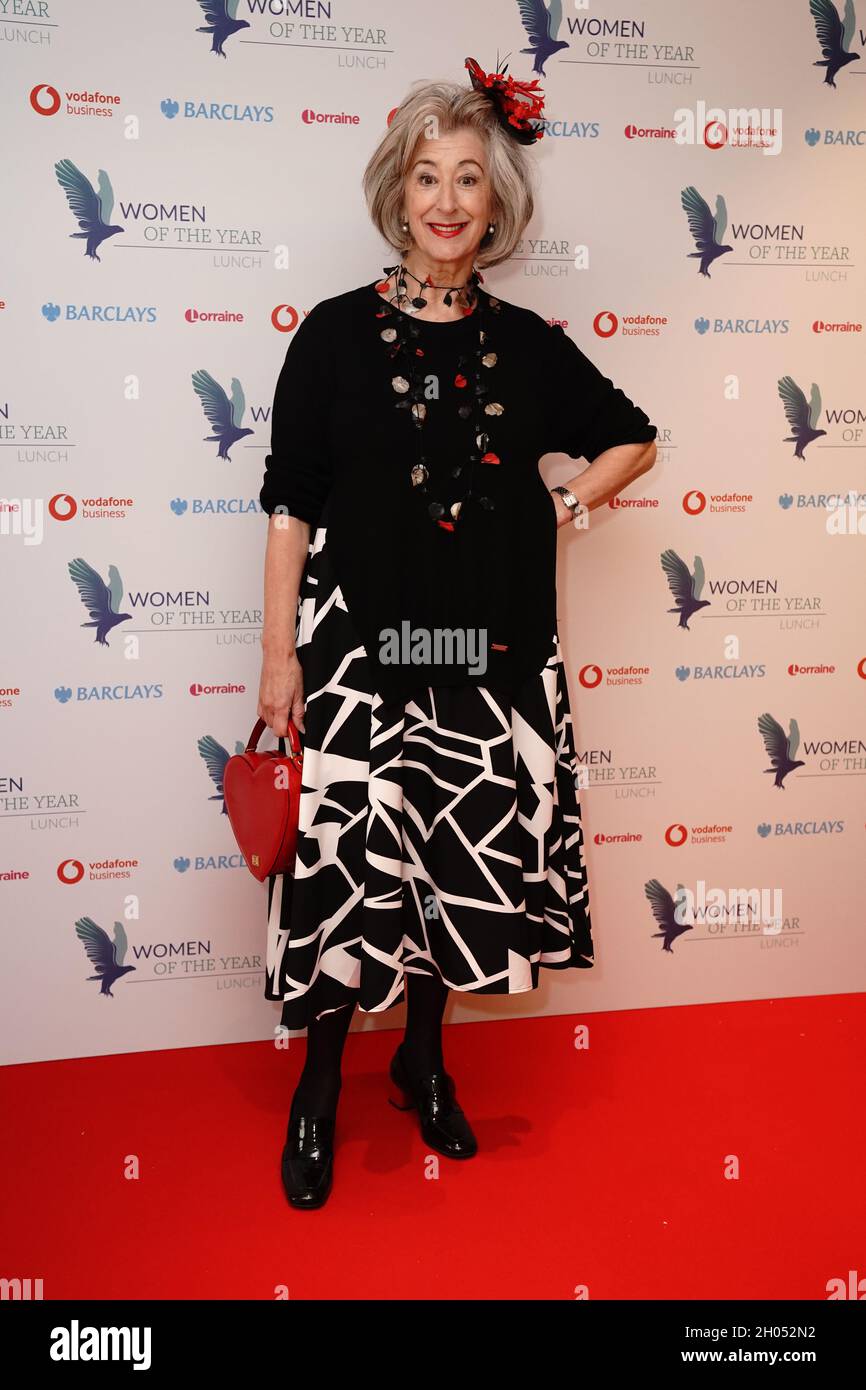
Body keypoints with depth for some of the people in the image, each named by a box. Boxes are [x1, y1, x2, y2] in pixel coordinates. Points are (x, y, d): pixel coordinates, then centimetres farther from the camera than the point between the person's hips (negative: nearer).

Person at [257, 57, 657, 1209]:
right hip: (362, 646, -2)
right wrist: (279, 653, -6)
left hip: (491, 653, 3)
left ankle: (425, 1056, 33)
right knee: (351, 858, -1)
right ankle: (321, 1084, 22)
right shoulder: (337, 333, 1)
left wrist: (564, 509, 5)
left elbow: (633, 438, 21)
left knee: (468, 855, 9)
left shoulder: (526, 345, 7)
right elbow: (290, 504, -2)